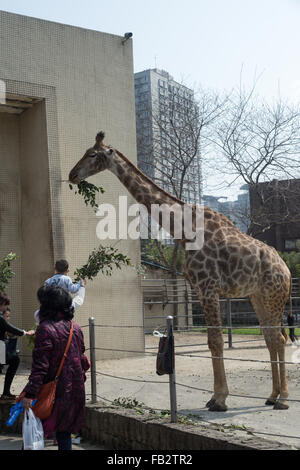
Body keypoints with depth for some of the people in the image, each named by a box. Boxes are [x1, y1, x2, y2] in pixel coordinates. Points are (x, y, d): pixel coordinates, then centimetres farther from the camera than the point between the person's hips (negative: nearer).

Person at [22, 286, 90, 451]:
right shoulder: (75, 328, 5)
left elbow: (40, 366, -20)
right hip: (75, 389, 6)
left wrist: (29, 394, -19)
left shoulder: (45, 328, -15)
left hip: (55, 389, -6)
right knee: (64, 430, 16)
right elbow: (82, 358, 13)